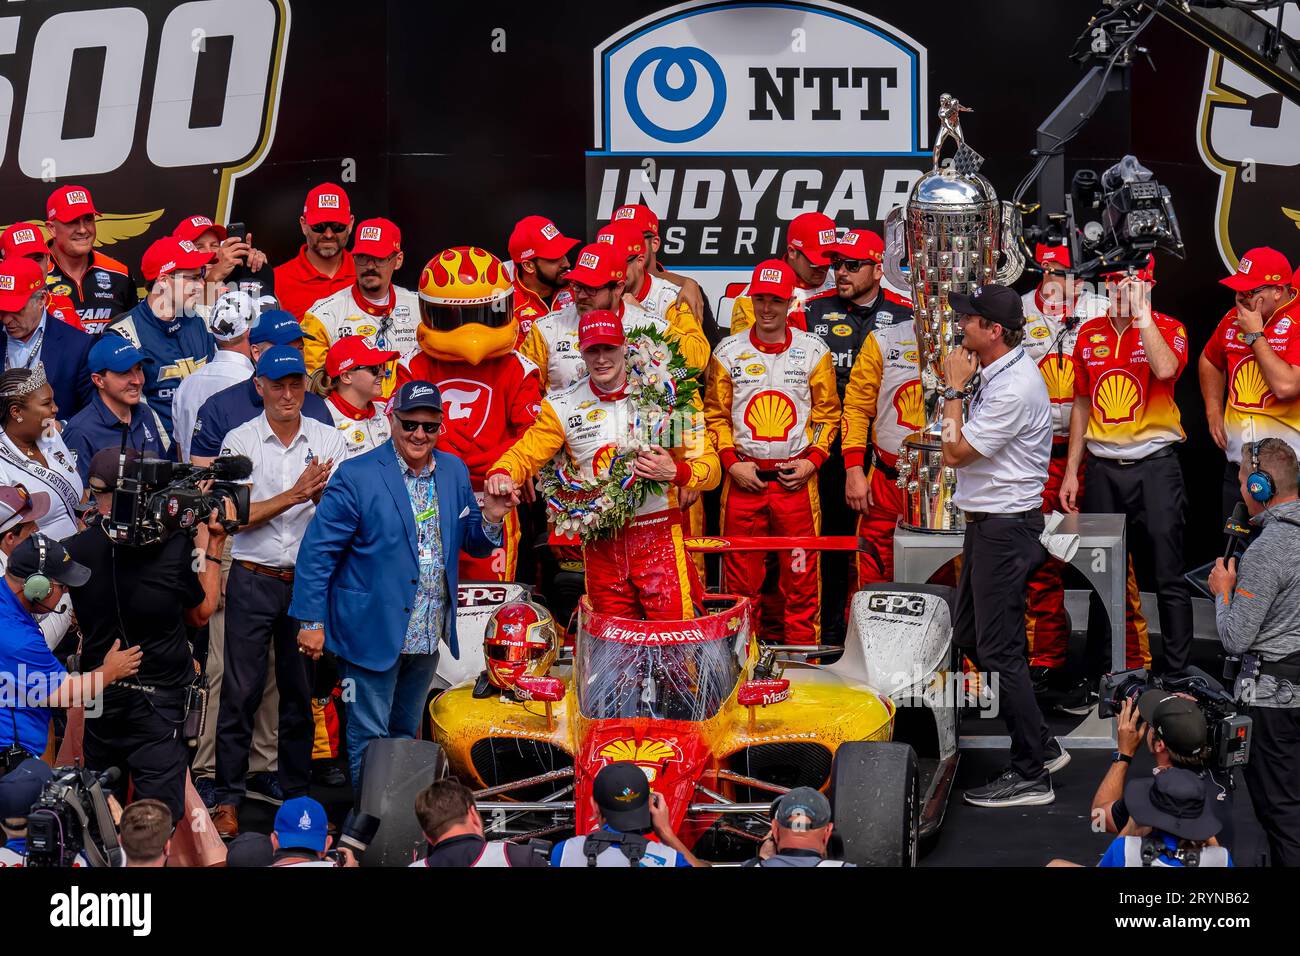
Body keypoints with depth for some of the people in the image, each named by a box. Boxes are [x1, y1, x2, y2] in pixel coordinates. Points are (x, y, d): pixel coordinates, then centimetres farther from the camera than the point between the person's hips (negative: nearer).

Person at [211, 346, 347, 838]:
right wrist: (295, 493, -16)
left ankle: (296, 793, 19)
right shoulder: (239, 441, 0)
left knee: (301, 692, 9)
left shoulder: (330, 441, 5)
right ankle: (228, 799, 5)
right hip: (253, 580, -2)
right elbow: (237, 517, -7)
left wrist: (321, 495, -22)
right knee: (240, 691, -1)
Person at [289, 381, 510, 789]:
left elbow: (474, 544, 13)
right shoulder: (357, 475, -12)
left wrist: (490, 519, -10)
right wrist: (311, 620, -13)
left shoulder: (455, 472, 6)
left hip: (428, 637, 6)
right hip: (373, 632, -6)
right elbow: (317, 551, -11)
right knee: (370, 740, 0)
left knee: (405, 735, 18)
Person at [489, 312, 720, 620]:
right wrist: (501, 474, -20)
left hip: (659, 537, -2)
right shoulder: (562, 407, 7)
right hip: (601, 545, 2)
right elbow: (525, 454, 3)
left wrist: (675, 472, -17)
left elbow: (709, 467, 3)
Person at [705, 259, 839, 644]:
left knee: (802, 575, -1)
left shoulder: (814, 352, 5)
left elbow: (827, 413, 8)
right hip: (743, 478, 1)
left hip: (796, 479, -1)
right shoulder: (728, 352, 6)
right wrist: (732, 463, -4)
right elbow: (715, 415, 8)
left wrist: (813, 460, -4)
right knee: (740, 575, 3)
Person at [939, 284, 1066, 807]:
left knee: (999, 650, -8)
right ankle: (1042, 746, 24)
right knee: (970, 635, 17)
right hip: (987, 523, 11)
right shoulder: (996, 375, 11)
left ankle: (1031, 774, -3)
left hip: (1006, 528, -11)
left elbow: (955, 452, -19)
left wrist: (954, 389, -12)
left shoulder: (1015, 389, -22)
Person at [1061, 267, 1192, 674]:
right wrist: (1071, 470, 12)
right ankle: (1127, 664, 21)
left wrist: (1140, 312, -20)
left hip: (1154, 467, -4)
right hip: (1102, 468, 4)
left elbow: (1165, 369, -27)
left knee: (1168, 578, -4)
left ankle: (1178, 668, 3)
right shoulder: (1090, 333, 9)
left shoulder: (1167, 329, -3)